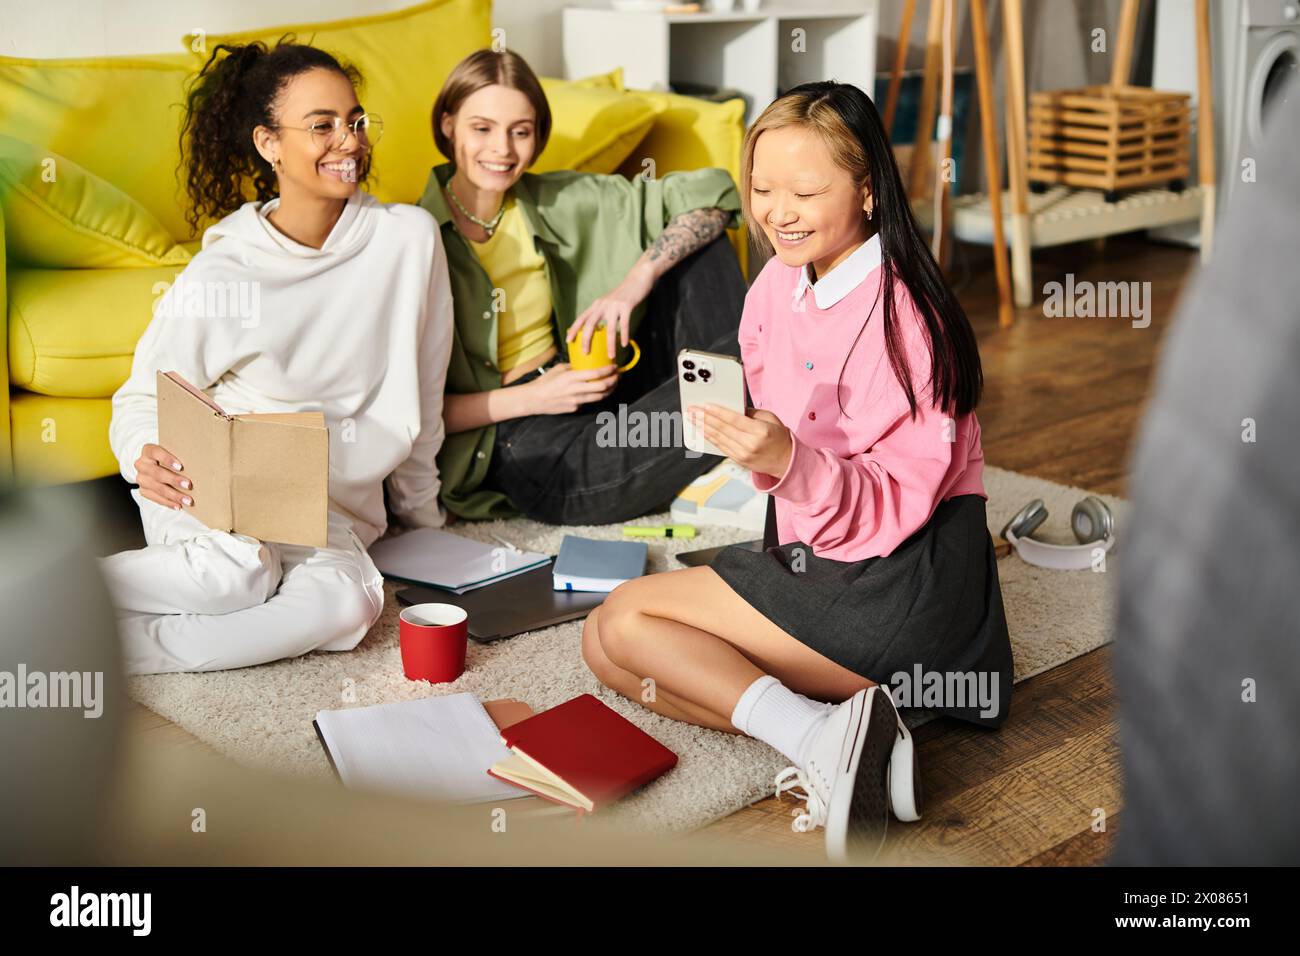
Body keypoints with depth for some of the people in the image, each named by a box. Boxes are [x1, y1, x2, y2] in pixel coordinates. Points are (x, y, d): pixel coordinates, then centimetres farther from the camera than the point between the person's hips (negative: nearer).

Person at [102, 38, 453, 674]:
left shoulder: (408, 238, -4)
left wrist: (419, 509, 15)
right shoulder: (220, 272, -8)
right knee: (238, 574, -36)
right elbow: (143, 398, 1)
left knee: (350, 602, -31)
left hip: (331, 501, 3)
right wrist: (146, 456, -22)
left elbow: (419, 396, 6)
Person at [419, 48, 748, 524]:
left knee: (695, 238, -3)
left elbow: (708, 195, 0)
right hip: (508, 439, -6)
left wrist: (635, 284, -14)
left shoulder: (558, 202, 3)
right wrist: (529, 398, -18)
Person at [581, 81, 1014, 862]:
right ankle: (830, 734, -15)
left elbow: (896, 505, -22)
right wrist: (753, 448, -3)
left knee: (624, 619, -10)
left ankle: (824, 733, -22)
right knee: (607, 646, 0)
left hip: (900, 586, -9)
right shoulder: (780, 285, 5)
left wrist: (789, 461, -38)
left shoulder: (900, 315, -19)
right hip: (822, 562, 9)